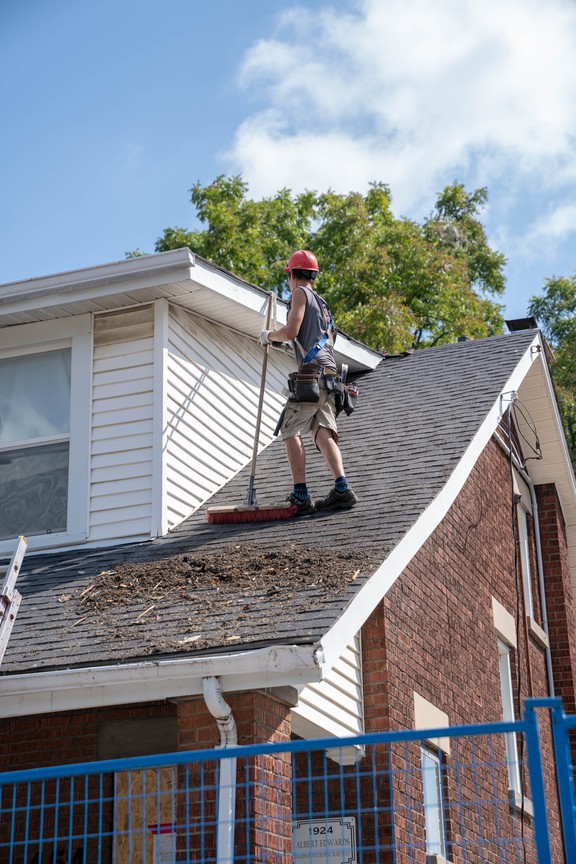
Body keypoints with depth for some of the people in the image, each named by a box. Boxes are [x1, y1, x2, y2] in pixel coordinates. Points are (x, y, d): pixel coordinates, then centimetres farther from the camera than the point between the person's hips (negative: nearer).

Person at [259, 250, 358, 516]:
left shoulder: (300, 293, 3)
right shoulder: (322, 303, 28)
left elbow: (291, 332, -9)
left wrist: (268, 336, 9)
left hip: (313, 371, -8)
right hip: (329, 374, 8)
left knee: (290, 431, -7)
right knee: (323, 432, -1)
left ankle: (301, 496, -15)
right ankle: (342, 489, -16)